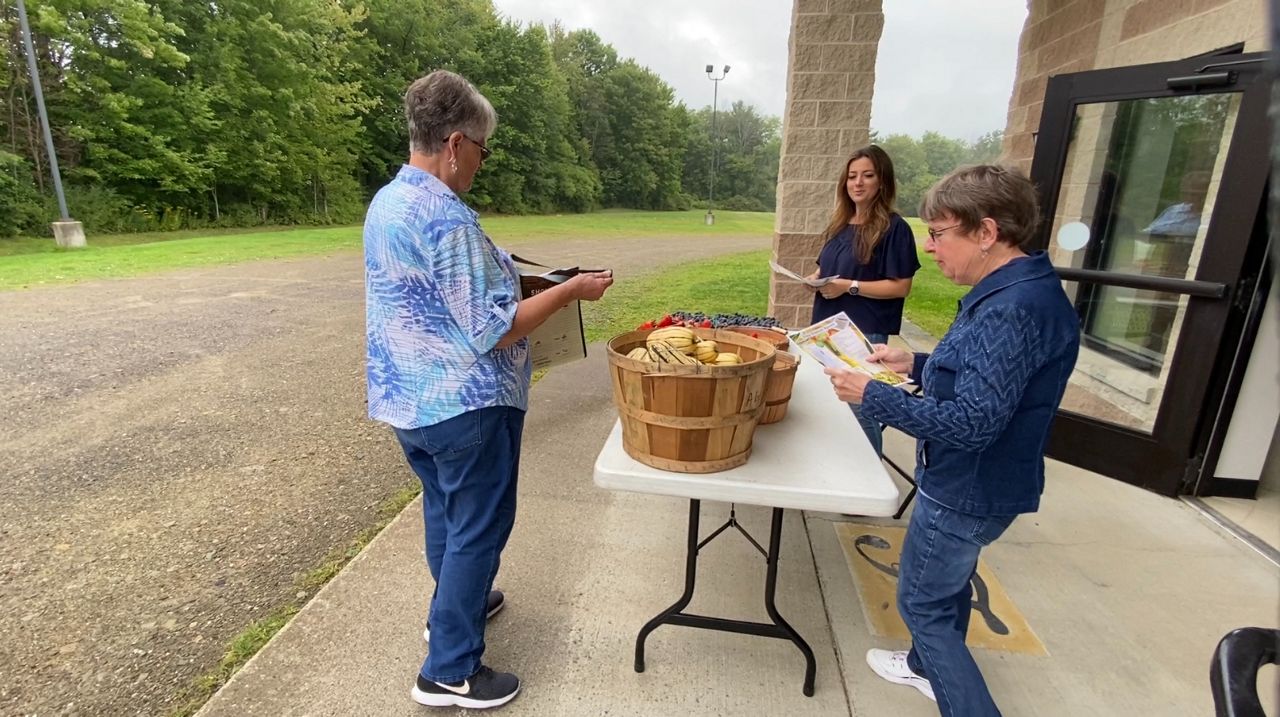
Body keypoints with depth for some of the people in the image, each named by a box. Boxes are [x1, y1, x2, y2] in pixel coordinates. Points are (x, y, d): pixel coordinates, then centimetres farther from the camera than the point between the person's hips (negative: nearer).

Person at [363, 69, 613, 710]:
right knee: (477, 528, 6)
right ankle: (450, 672, 20)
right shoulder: (447, 217, -23)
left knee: (444, 511, 24)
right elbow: (492, 332, -24)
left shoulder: (385, 202, 7)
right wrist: (572, 290, -16)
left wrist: (492, 269, 21)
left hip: (406, 399, 9)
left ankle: (454, 607, 45)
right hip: (463, 405, -9)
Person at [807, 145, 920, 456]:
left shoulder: (893, 228, -10)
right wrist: (815, 278, 0)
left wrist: (850, 286, -20)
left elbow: (901, 287, -14)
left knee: (860, 410, -4)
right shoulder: (840, 224, 12)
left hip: (865, 333, -8)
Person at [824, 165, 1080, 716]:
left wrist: (872, 394, -26)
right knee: (946, 584, 28)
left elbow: (972, 422, -32)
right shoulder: (1019, 292, 4)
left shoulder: (1014, 309, -29)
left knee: (922, 603, 8)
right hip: (972, 483, 10)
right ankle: (929, 667, 51)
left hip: (968, 492, -10)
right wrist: (917, 366, 4)